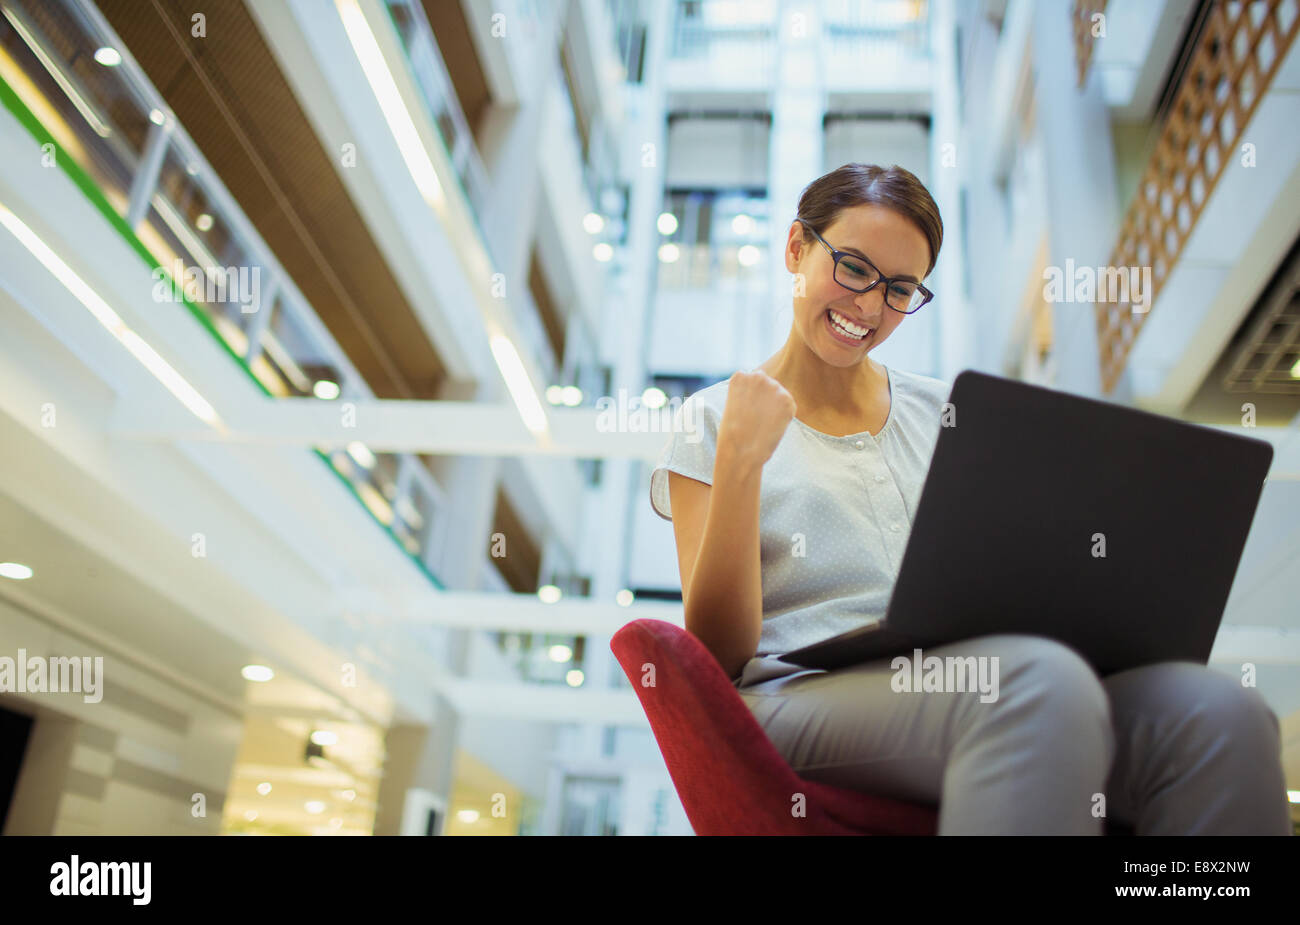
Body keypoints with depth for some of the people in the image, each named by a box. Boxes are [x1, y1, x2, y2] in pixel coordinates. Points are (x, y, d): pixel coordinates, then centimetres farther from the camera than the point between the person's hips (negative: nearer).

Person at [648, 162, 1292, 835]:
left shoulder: (943, 412, 21)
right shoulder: (712, 420, 8)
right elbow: (720, 655, -2)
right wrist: (740, 461, -12)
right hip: (804, 697, -4)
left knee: (1222, 712, -27)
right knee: (1045, 683, -38)